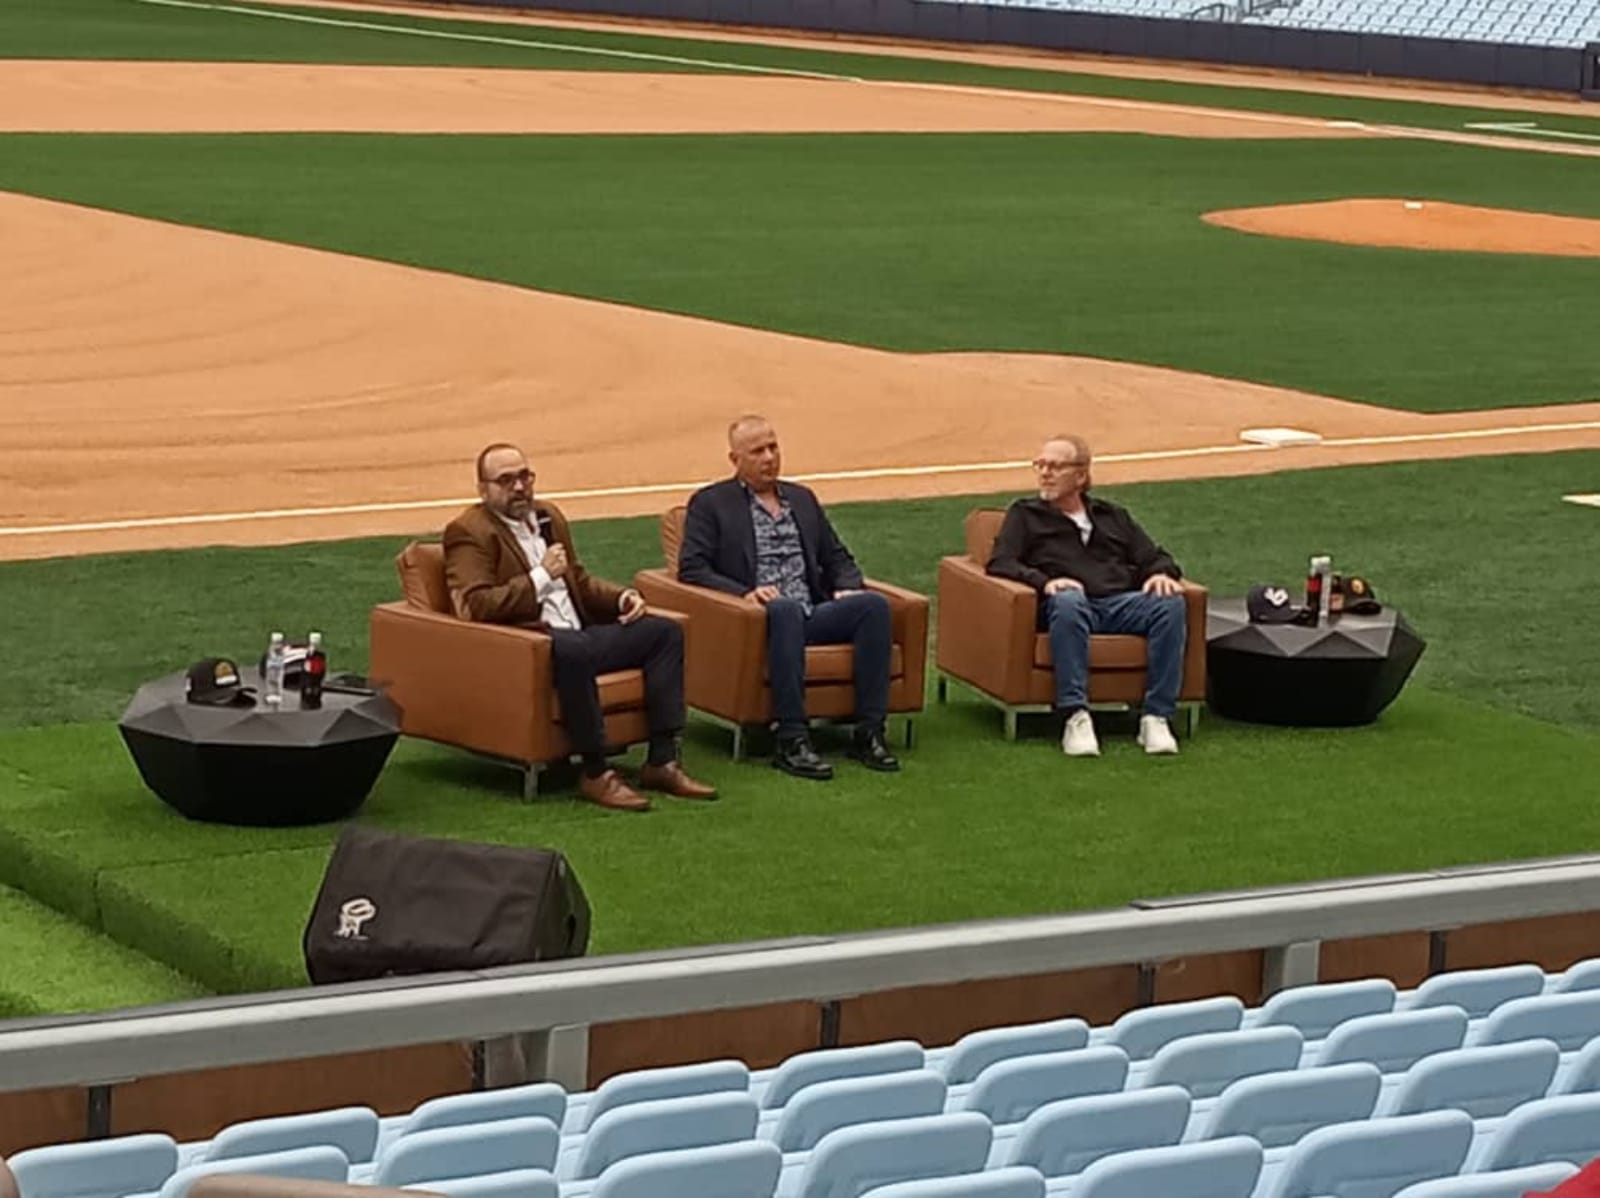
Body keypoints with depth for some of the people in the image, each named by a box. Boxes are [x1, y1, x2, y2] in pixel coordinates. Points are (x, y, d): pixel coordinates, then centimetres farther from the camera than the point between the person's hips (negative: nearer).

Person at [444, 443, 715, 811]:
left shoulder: (548, 516, 19)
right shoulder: (468, 532, -6)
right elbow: (475, 605, -19)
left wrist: (622, 597, 10)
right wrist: (541, 577, -19)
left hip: (577, 635, 9)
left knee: (664, 631, 0)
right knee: (572, 648, -39)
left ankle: (661, 761, -7)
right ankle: (595, 774, -30)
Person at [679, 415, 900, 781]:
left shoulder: (802, 499, 24)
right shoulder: (710, 503, 8)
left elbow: (837, 557, 26)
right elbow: (691, 569, -2)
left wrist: (847, 587, 3)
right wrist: (744, 593, -18)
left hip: (814, 615, 5)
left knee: (873, 604, -24)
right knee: (785, 609, -40)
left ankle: (868, 733, -25)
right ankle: (792, 741, -40)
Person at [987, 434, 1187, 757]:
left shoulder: (1113, 516, 30)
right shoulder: (1025, 515, 20)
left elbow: (1153, 557, 24)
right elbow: (999, 563, 5)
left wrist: (1162, 573, -2)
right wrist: (1043, 581, -14)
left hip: (1120, 604, 3)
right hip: (1070, 606, -3)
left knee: (1170, 603, -28)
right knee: (1068, 600, -40)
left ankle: (1156, 717, -30)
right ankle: (1076, 717, -44)